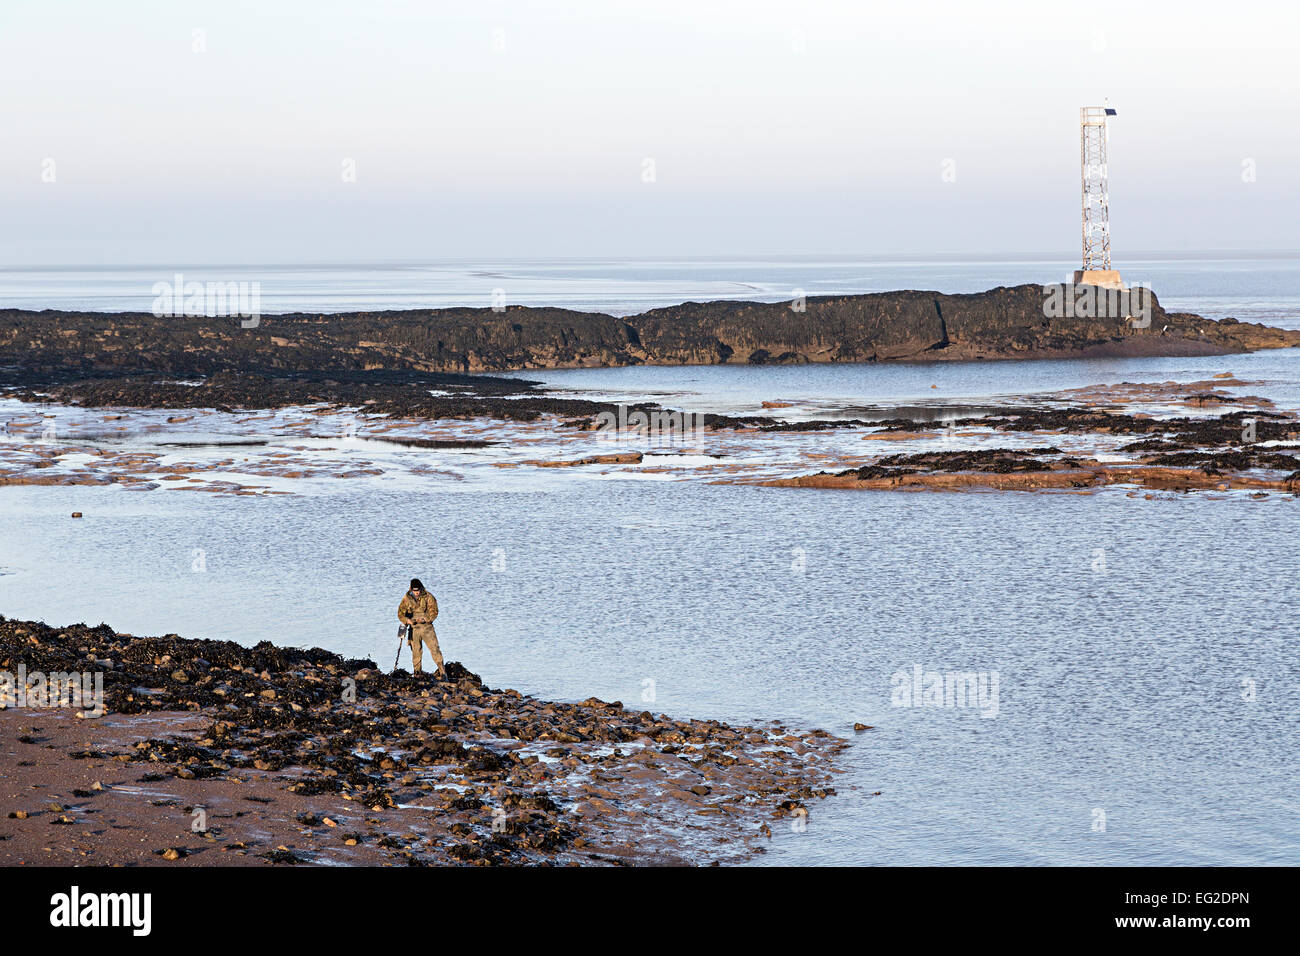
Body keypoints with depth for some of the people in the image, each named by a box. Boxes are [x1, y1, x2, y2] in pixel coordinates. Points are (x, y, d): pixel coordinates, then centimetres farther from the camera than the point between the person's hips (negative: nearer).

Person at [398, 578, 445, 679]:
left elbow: (434, 612, -6)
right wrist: (408, 620, -19)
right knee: (416, 652, 3)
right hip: (414, 628, 1)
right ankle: (417, 674, 14)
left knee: (434, 648, -10)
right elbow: (400, 614, 1)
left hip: (427, 626, -1)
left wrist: (425, 619, -23)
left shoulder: (428, 597, -4)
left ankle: (442, 671, -6)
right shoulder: (406, 598, 1)